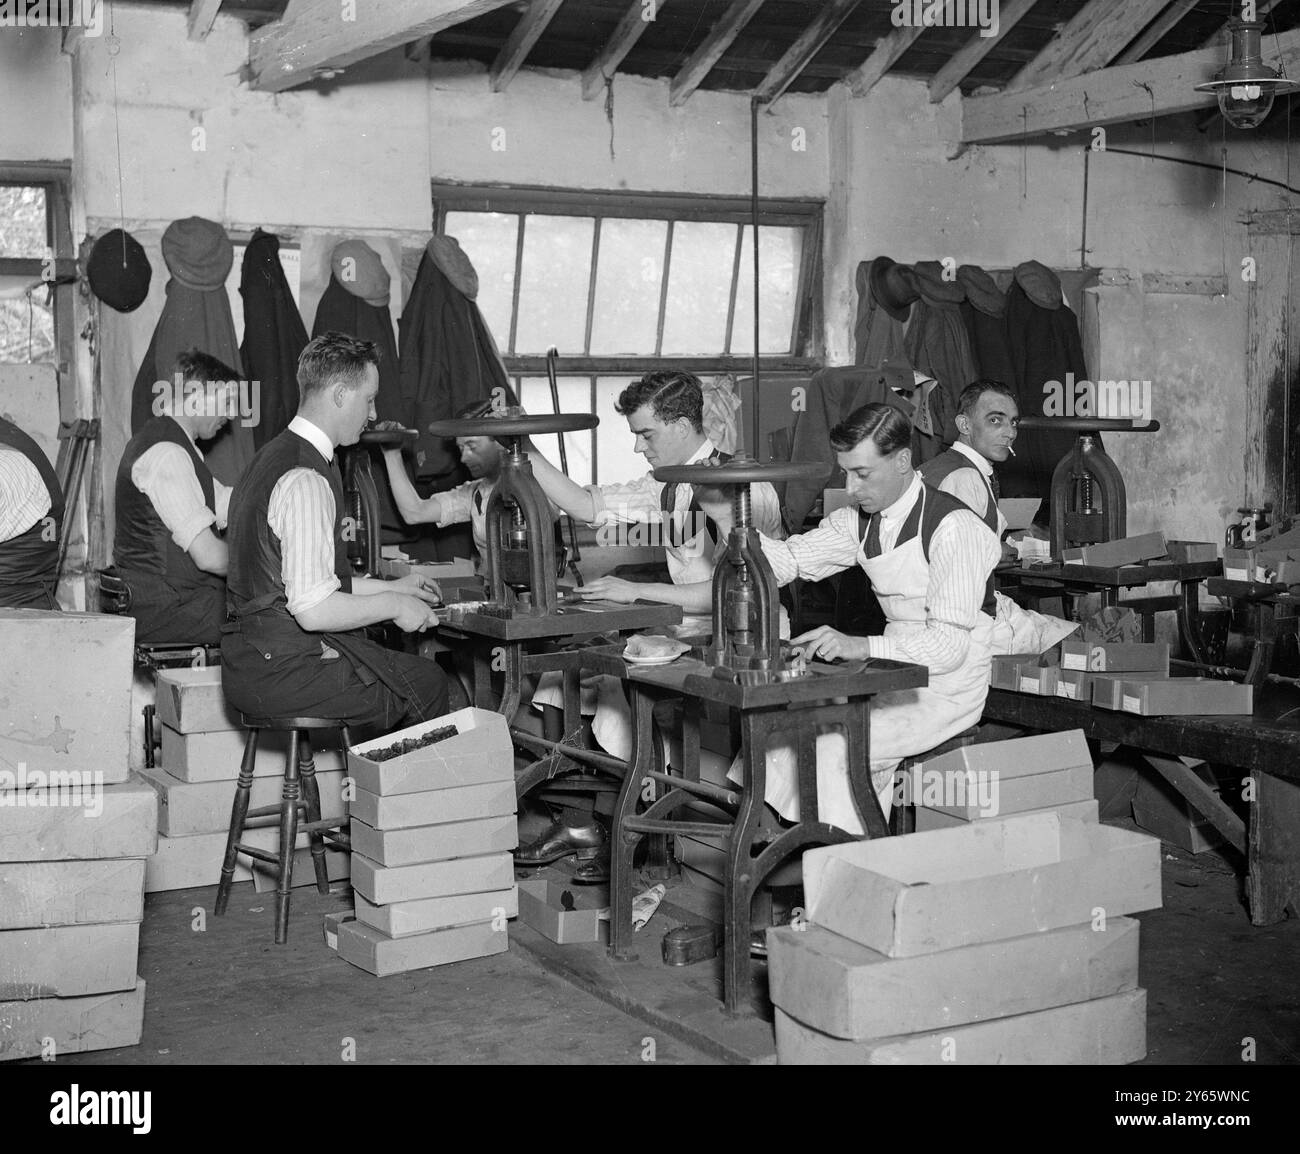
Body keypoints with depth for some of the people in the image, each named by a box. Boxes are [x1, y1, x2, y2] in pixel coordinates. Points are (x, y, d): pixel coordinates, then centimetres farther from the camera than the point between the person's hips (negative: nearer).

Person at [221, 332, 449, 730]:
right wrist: (392, 605, -11)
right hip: (285, 674, -10)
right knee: (428, 683, 0)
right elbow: (313, 609, -26)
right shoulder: (306, 481, -21)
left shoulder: (273, 456, 12)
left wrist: (388, 587, 22)